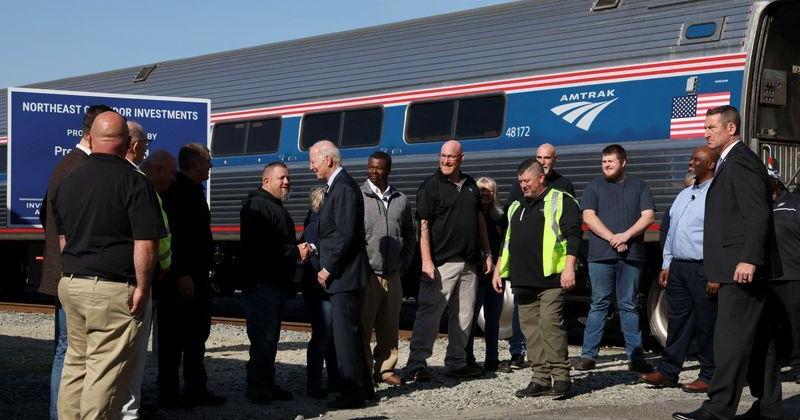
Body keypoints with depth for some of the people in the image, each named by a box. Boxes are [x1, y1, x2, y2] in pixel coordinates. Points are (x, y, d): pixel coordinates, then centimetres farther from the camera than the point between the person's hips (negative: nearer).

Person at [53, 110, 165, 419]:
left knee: (75, 363, 17)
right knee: (106, 371, -2)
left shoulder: (68, 181, 11)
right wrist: (142, 287, -9)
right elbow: (146, 243, -17)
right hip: (113, 290, -7)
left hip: (70, 285, 7)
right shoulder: (133, 182, -11)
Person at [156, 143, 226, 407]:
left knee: (196, 335, 15)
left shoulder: (194, 190, 17)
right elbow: (174, 236, -22)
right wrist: (182, 275, -25)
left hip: (195, 275, 10)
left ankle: (197, 390, 22)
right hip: (180, 278, -10)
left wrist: (201, 273, 17)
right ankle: (168, 393, 2)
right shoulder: (176, 191, -14)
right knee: (173, 337, -3)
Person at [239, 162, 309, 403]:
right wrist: (295, 252, -16)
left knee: (270, 337, 13)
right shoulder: (257, 205, -12)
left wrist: (299, 251, 11)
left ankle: (267, 385, 19)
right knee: (263, 336, -9)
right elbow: (262, 245, -23)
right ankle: (257, 387, -5)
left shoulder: (276, 206, 21)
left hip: (277, 282, 10)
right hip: (261, 282, -10)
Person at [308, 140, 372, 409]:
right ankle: (363, 387, 24)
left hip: (343, 275, -10)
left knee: (345, 332, -7)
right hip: (340, 274, 10)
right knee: (350, 331, 15)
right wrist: (326, 267, 14)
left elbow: (345, 234, -21)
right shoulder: (335, 187, 16)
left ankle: (353, 393, -4)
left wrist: (328, 269, -15)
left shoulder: (344, 188, -15)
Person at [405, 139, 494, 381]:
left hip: (469, 263, 7)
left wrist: (487, 253, 16)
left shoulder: (470, 185, 15)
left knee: (464, 315, 10)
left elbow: (480, 220, 21)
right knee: (430, 311, -9)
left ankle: (456, 363, 18)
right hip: (442, 263, -7)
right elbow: (423, 226, -10)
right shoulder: (431, 186, -4)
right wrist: (427, 262, -17)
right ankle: (417, 364, -7)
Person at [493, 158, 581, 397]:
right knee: (531, 330, 5)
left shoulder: (560, 201, 1)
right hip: (523, 280, 7)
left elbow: (573, 235, -7)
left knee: (550, 325, -13)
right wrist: (498, 270, 22)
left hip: (551, 278, -7)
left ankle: (561, 377, -6)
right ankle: (541, 379, 9)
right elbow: (507, 241, 28)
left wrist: (569, 268, -16)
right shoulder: (516, 208, 23)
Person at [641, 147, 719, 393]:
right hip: (678, 267, 8)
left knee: (706, 324, -1)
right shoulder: (685, 195, 19)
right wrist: (666, 265, 17)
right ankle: (667, 372, 15)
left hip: (702, 269, -8)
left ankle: (708, 377, 6)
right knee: (678, 320, 11)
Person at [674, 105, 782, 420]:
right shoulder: (729, 163, 21)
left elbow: (758, 215, -20)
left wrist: (749, 259, -26)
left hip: (741, 267, -11)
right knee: (758, 338, 13)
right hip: (736, 268, 11)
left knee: (731, 336, -11)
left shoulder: (741, 162, -12)